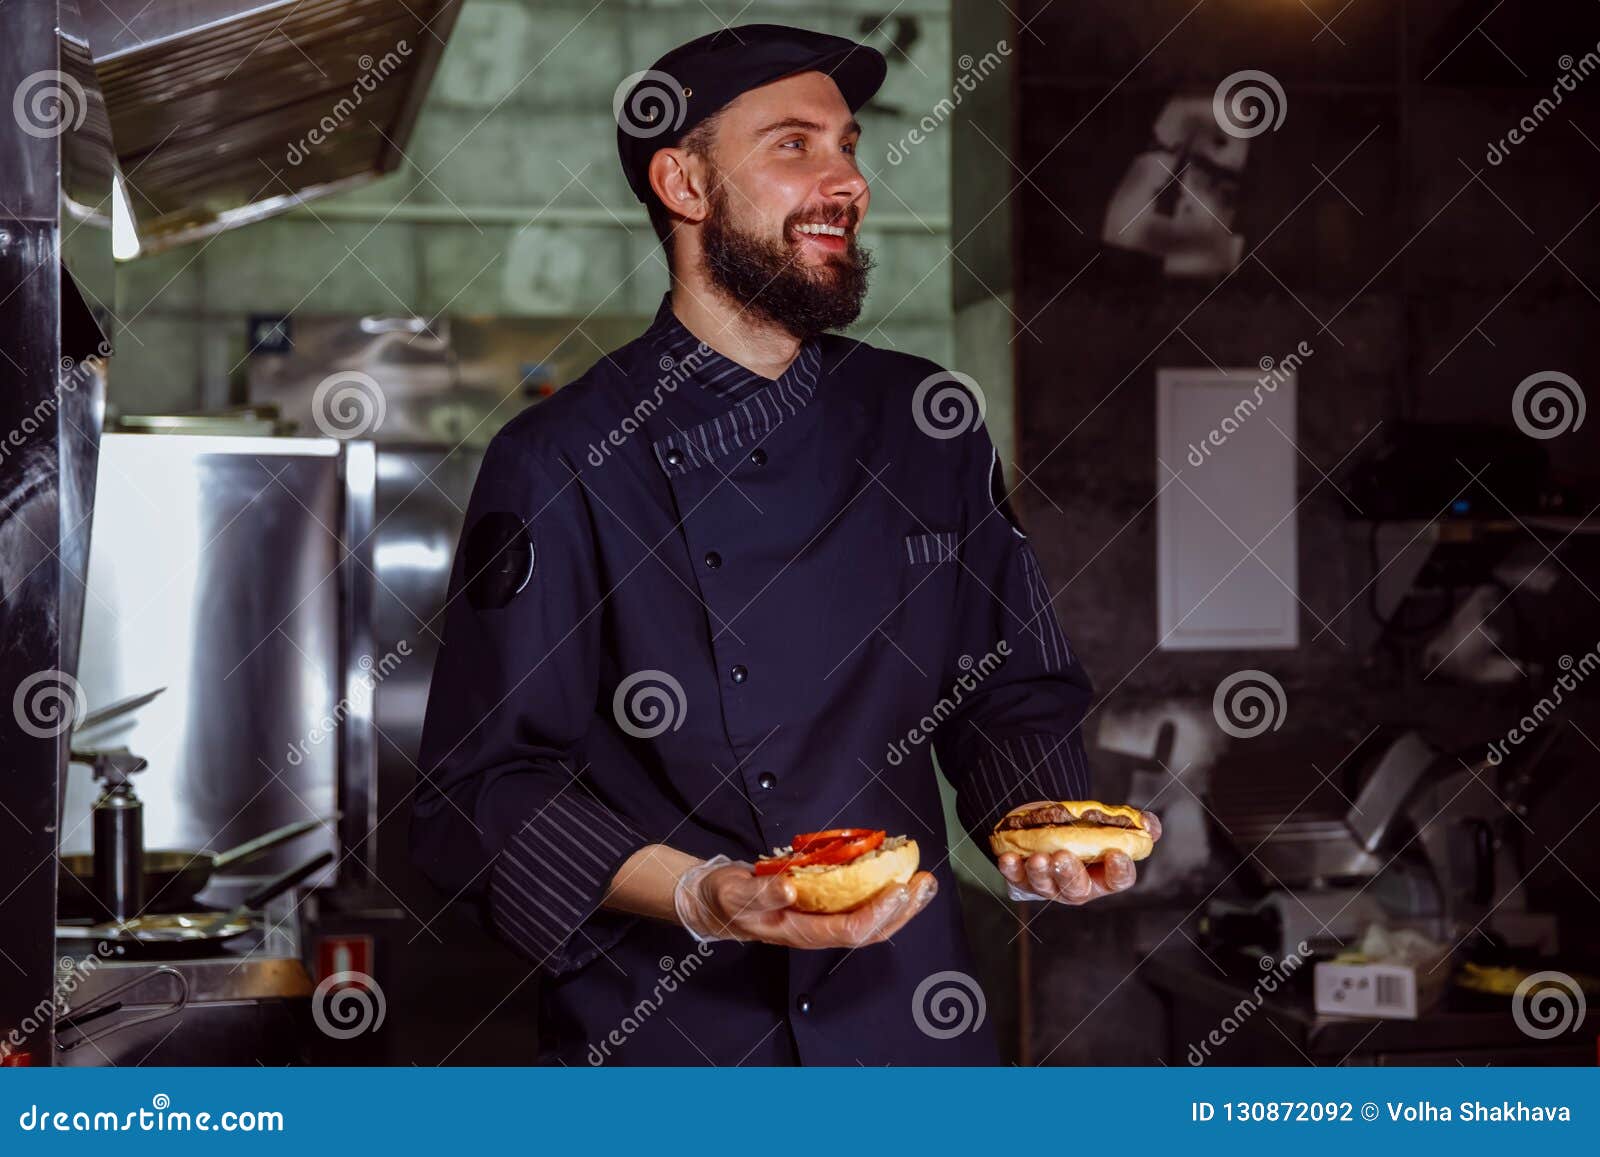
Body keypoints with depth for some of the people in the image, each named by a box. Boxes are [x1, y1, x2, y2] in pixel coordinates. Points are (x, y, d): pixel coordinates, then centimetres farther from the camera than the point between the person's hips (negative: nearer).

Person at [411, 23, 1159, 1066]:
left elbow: (1012, 694, 12)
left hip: (907, 1018, 4)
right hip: (660, 1039, -4)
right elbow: (487, 791, -11)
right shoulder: (559, 466, -9)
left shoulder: (928, 425, 4)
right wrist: (694, 895, -24)